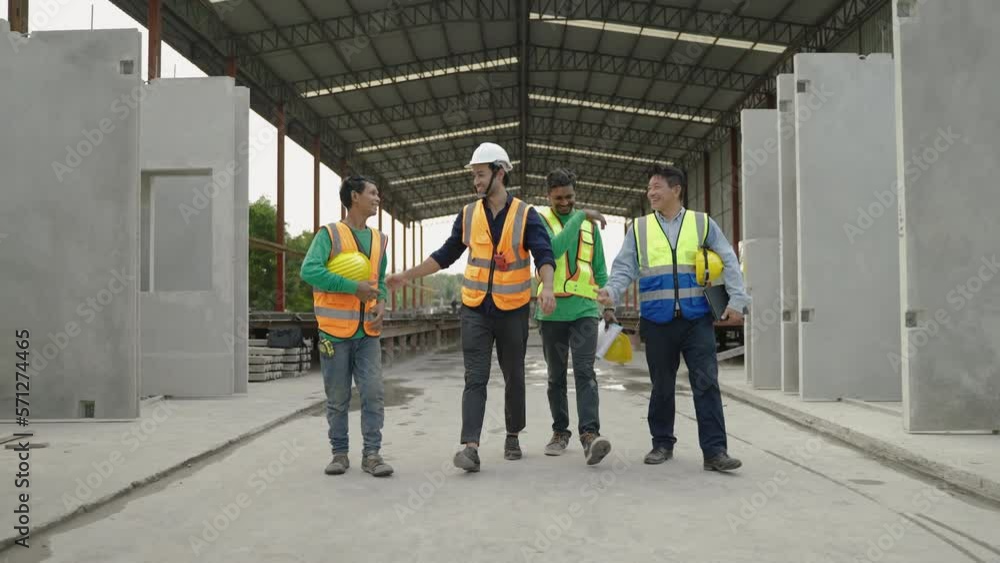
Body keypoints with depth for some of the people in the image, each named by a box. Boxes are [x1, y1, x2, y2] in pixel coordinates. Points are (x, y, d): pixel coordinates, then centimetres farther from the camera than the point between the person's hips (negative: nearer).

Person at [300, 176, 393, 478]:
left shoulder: (378, 239, 12)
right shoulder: (330, 234, -5)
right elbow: (309, 271, -19)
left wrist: (382, 302, 1)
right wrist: (355, 288, -21)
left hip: (368, 332, 4)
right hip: (335, 331, -4)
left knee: (373, 392, -2)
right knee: (337, 398, 6)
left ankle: (371, 454, 6)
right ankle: (340, 453, 19)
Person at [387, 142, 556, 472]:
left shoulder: (526, 215, -5)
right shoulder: (468, 215, 5)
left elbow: (544, 255, -14)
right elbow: (446, 255, 12)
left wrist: (547, 287, -34)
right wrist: (407, 275, 8)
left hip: (513, 310, -1)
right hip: (475, 310, 2)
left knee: (513, 377, 12)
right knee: (475, 379, -6)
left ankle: (512, 437, 30)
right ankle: (470, 447, -12)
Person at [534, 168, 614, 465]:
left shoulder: (589, 223, 11)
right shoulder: (540, 221, 2)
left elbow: (600, 268, 16)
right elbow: (553, 249, -20)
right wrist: (580, 217, -19)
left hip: (584, 309, 0)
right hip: (552, 311, 0)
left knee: (585, 371, -14)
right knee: (556, 376, 9)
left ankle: (590, 434, -21)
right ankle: (560, 432, 21)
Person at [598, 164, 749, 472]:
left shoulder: (703, 224, 7)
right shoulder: (639, 228, 9)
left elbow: (729, 263, 6)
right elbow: (624, 267, 4)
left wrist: (736, 300, -3)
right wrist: (612, 291, -15)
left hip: (697, 319, -1)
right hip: (657, 320, 1)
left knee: (706, 383, -5)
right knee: (662, 385, 9)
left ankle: (715, 450, 0)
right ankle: (662, 444, 23)